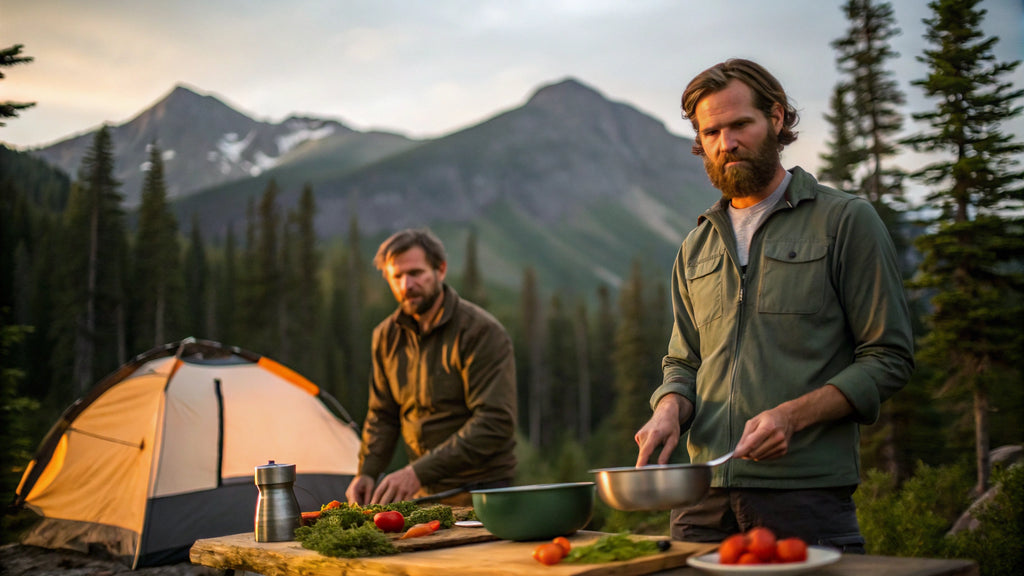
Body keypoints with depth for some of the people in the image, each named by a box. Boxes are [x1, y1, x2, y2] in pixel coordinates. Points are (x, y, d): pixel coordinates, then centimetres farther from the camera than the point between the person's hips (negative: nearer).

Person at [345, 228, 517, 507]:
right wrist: (367, 472, -1)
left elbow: (494, 422, -20)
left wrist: (420, 472, -24)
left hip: (480, 488, -5)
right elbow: (382, 416, 17)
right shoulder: (386, 336, 8)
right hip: (422, 492, 5)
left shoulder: (483, 332, -12)